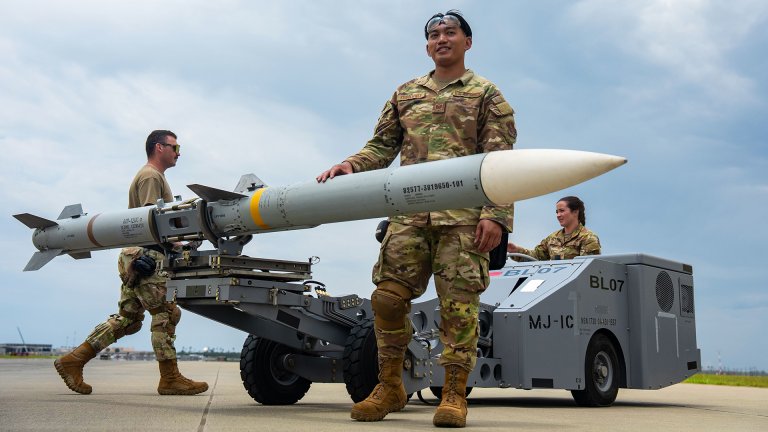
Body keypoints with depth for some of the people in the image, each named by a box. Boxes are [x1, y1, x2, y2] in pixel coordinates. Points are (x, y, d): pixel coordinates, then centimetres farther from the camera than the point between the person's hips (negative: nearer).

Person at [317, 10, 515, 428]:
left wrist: (495, 215, -11)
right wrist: (350, 164, 0)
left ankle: (454, 394, 4)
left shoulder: (486, 94, 9)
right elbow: (382, 144, 21)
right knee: (388, 297, -2)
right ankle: (389, 387, 12)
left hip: (463, 216, -3)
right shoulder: (406, 94, 22)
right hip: (409, 213, 4)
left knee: (458, 302, -5)